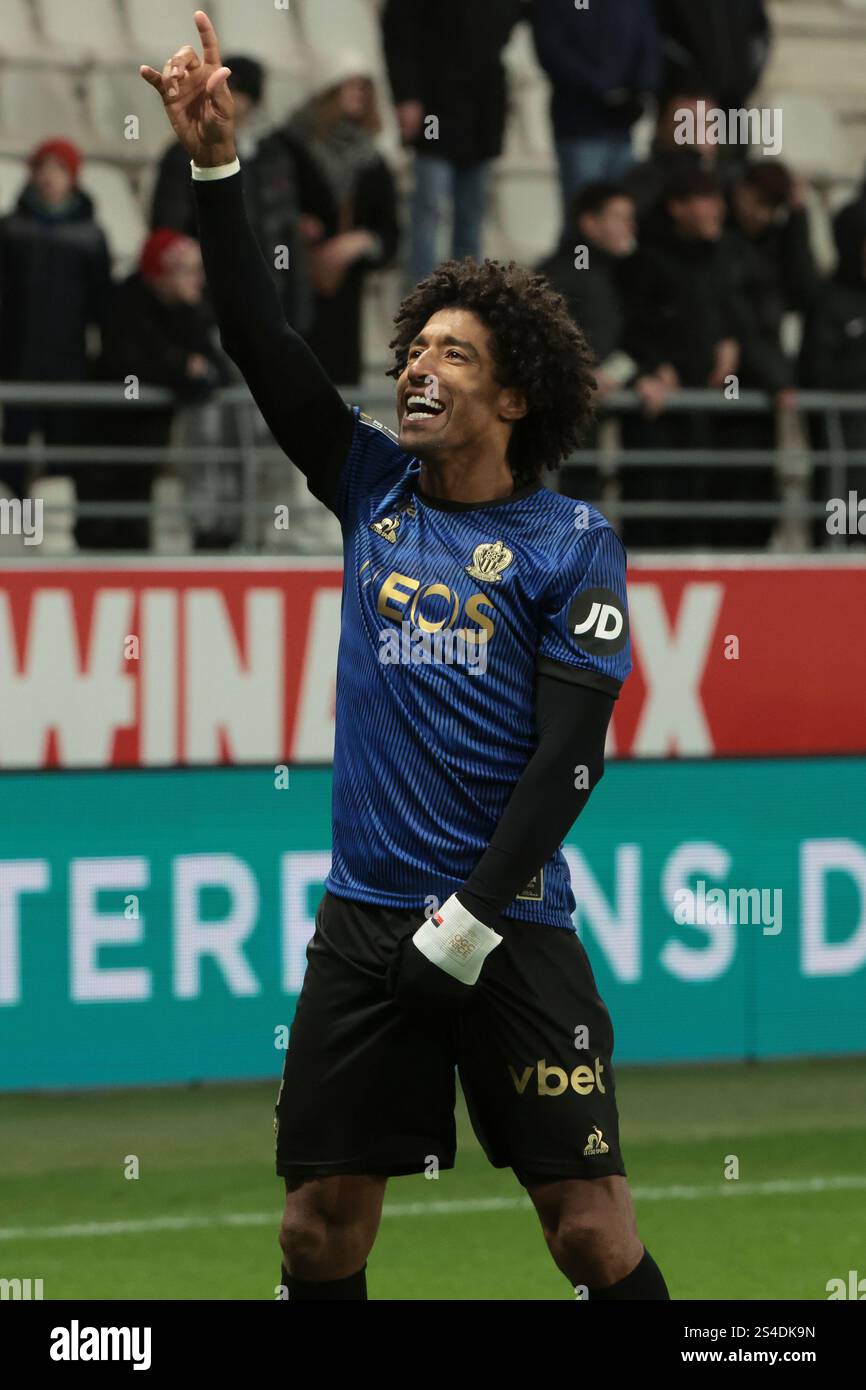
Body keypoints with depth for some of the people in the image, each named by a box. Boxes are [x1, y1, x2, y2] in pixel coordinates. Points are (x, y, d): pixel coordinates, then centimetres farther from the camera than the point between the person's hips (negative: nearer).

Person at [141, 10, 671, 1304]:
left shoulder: (571, 546, -1)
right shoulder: (375, 492, 11)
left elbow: (570, 757, -7)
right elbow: (263, 343, 4)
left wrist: (466, 924, -12)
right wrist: (216, 165, -5)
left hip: (511, 928, -4)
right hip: (363, 922, 4)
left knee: (594, 1236, -6)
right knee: (321, 1232, 2)